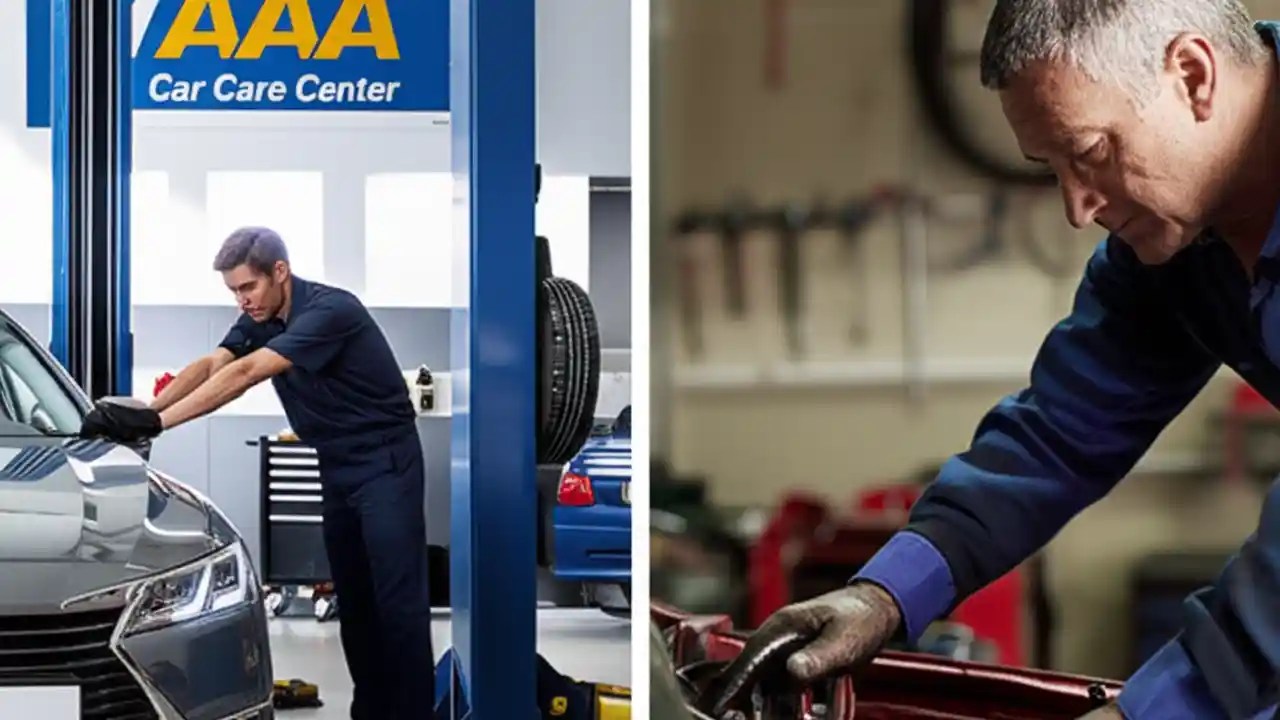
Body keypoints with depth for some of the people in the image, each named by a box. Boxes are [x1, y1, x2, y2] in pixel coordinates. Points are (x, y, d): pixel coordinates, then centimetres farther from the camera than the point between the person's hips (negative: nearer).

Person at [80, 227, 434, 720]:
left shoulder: (330, 310, -23)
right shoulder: (260, 320, 6)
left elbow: (245, 375, -30)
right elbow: (212, 365, -4)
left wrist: (156, 422, -33)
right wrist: (141, 413, -20)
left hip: (385, 463, -9)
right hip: (337, 467, 9)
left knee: (398, 598, -9)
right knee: (352, 596, 9)